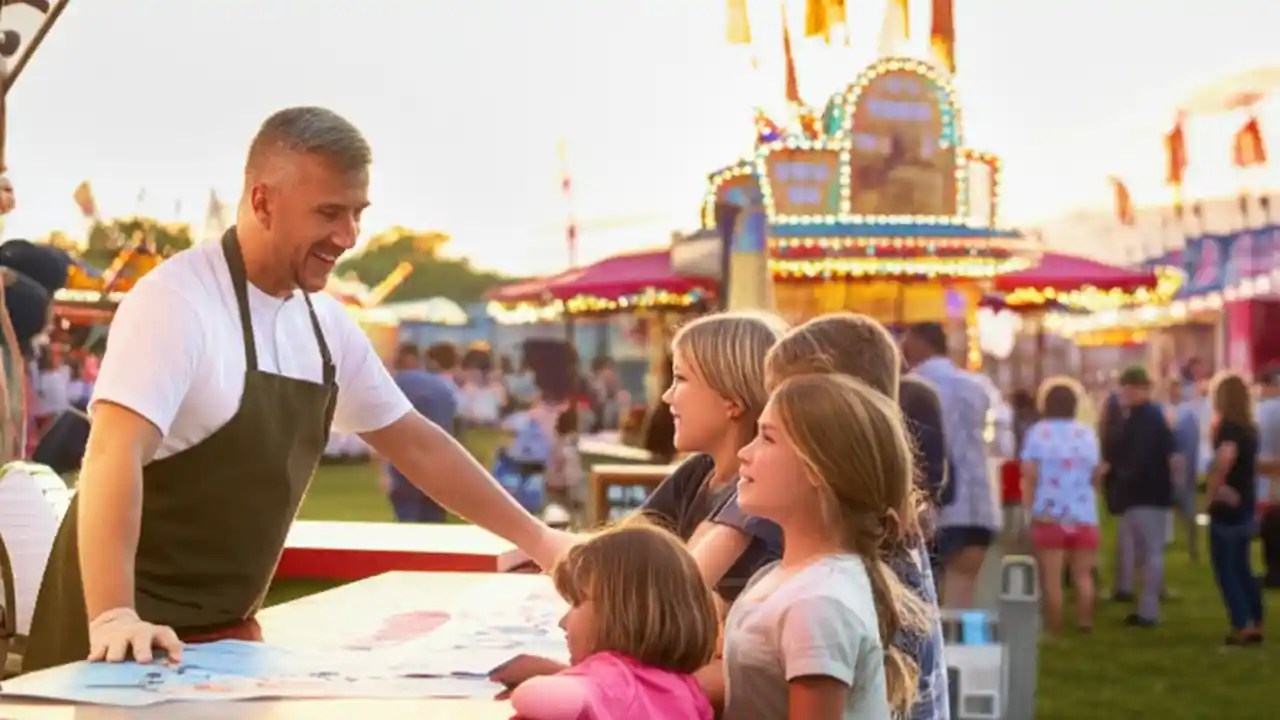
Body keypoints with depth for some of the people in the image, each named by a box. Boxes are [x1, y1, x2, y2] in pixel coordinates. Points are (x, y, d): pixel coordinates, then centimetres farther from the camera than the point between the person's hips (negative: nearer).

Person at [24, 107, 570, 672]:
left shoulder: (324, 322, 4)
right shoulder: (177, 301, -18)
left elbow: (413, 441, 14)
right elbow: (115, 452, -28)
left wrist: (536, 540, 14)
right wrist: (113, 616, -39)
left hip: (227, 626, 7)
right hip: (139, 633, -7)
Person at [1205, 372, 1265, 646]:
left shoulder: (1228, 428, -18)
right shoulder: (1249, 428, 9)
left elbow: (1224, 458, -37)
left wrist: (1214, 488, -25)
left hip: (1227, 509, -9)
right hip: (1245, 506, 9)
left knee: (1226, 569, 0)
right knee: (1242, 568, 16)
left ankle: (1243, 626, -1)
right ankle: (1255, 624, 17)